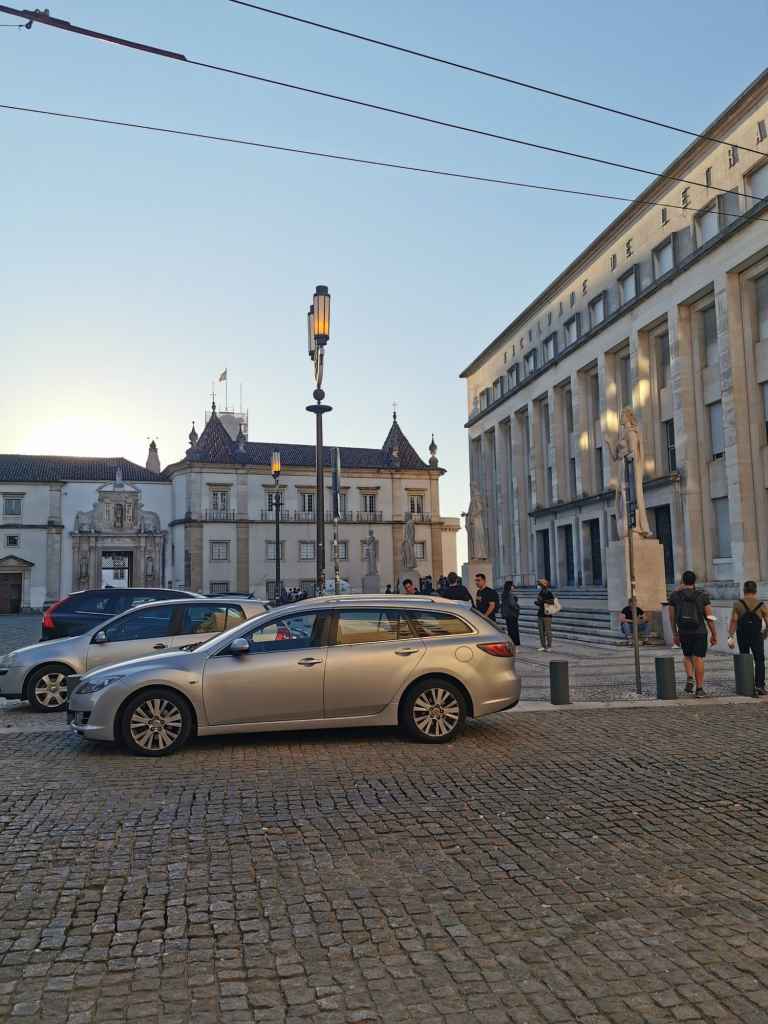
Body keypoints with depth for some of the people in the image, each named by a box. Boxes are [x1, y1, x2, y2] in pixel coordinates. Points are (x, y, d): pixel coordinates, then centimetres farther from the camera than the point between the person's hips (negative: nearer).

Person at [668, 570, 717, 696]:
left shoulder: (674, 595, -4)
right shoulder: (702, 596, -8)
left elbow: (672, 617, 1)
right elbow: (710, 617, -6)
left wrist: (675, 634, 11)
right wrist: (714, 635, 4)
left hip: (683, 632, 2)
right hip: (699, 632, -1)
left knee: (687, 656, 21)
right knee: (698, 659, 3)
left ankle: (689, 678, -2)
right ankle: (699, 689, 4)